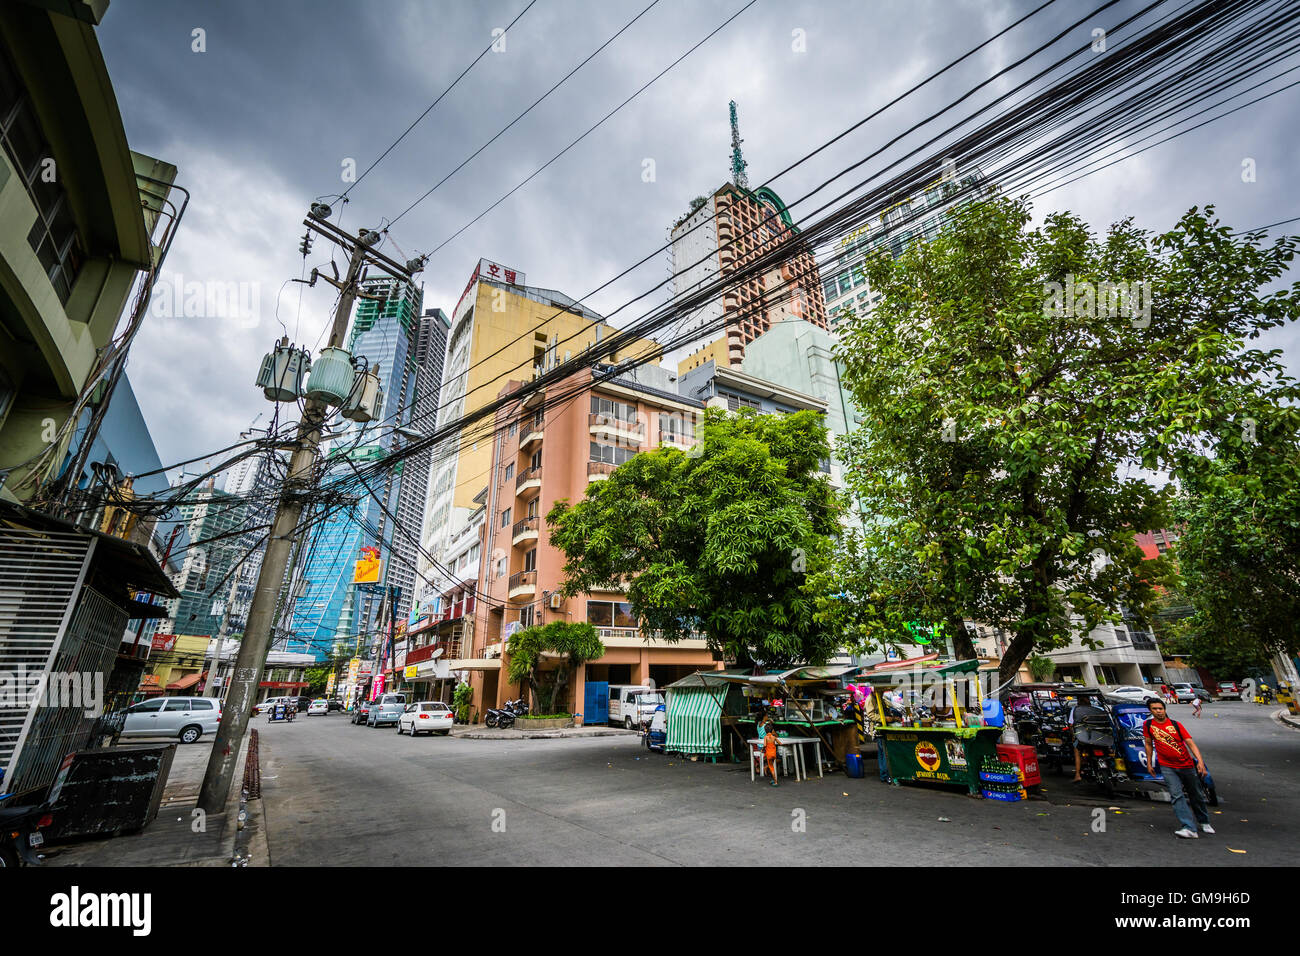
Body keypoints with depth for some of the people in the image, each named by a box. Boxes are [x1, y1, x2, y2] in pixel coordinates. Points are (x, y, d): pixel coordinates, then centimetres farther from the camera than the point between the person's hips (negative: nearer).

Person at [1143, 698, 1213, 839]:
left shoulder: (1176, 725, -4)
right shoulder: (1148, 725, -2)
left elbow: (1191, 743, -9)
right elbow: (1148, 744, 8)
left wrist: (1200, 760, -23)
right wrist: (1149, 763, 10)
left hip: (1187, 765, 1)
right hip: (1167, 768, -1)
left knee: (1197, 796, 15)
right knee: (1177, 795, -13)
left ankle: (1204, 822, 37)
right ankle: (1189, 829, -16)